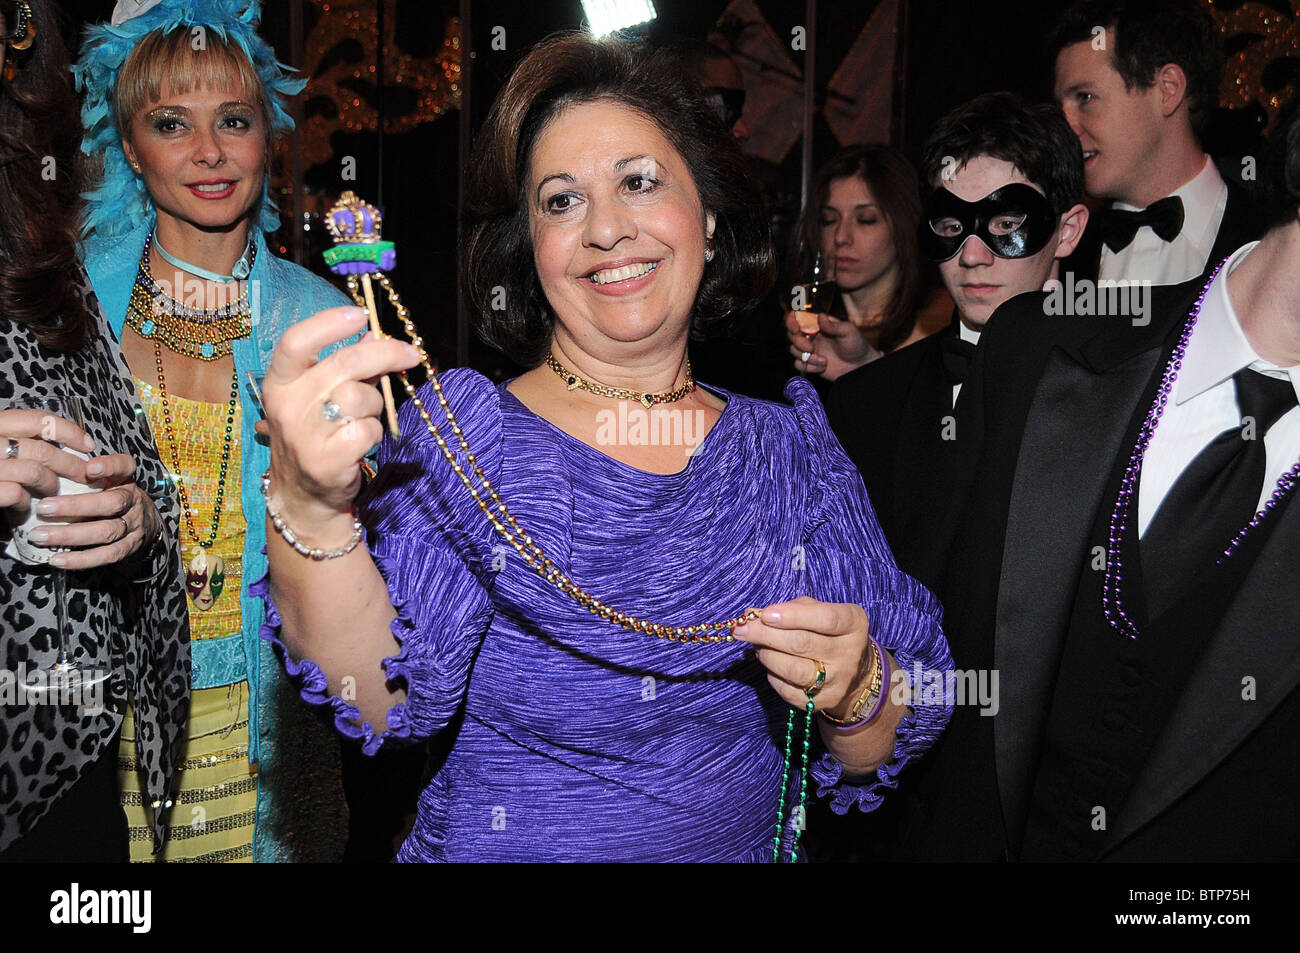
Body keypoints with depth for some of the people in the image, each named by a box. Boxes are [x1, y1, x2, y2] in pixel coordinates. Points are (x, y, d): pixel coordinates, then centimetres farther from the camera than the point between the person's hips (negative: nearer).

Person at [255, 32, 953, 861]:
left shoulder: (792, 448, -5)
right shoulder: (464, 435, -13)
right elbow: (381, 695, -27)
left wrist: (856, 692, -25)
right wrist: (307, 513, -43)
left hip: (753, 843, 3)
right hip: (505, 849, -2)